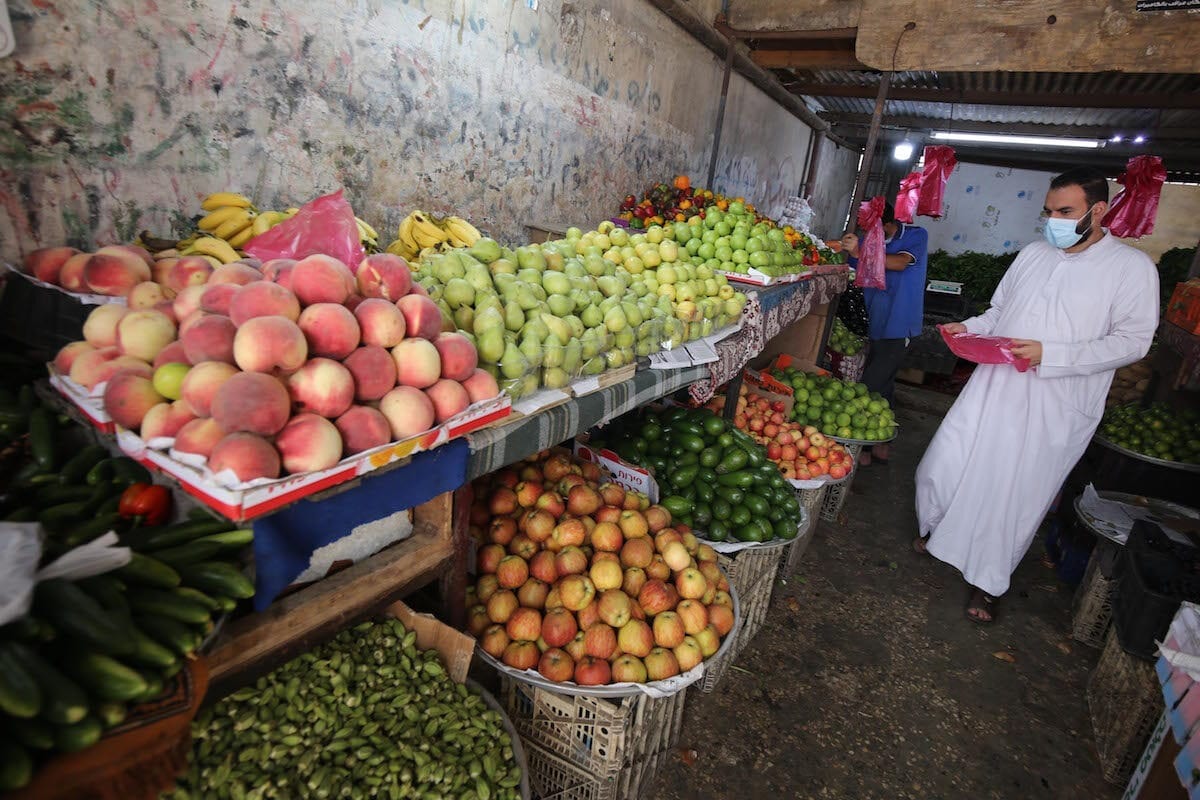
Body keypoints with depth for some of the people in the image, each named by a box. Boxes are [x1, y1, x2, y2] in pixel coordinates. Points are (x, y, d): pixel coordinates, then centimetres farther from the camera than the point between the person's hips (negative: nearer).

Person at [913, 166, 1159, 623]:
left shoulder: (1132, 268, -3)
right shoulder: (1033, 254, 11)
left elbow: (1132, 341, -10)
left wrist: (1050, 355, -21)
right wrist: (969, 327, 0)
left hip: (1053, 409, -4)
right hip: (992, 389, 4)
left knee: (1017, 496, 4)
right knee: (943, 465, 5)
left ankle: (988, 582, 23)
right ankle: (938, 531, 35)